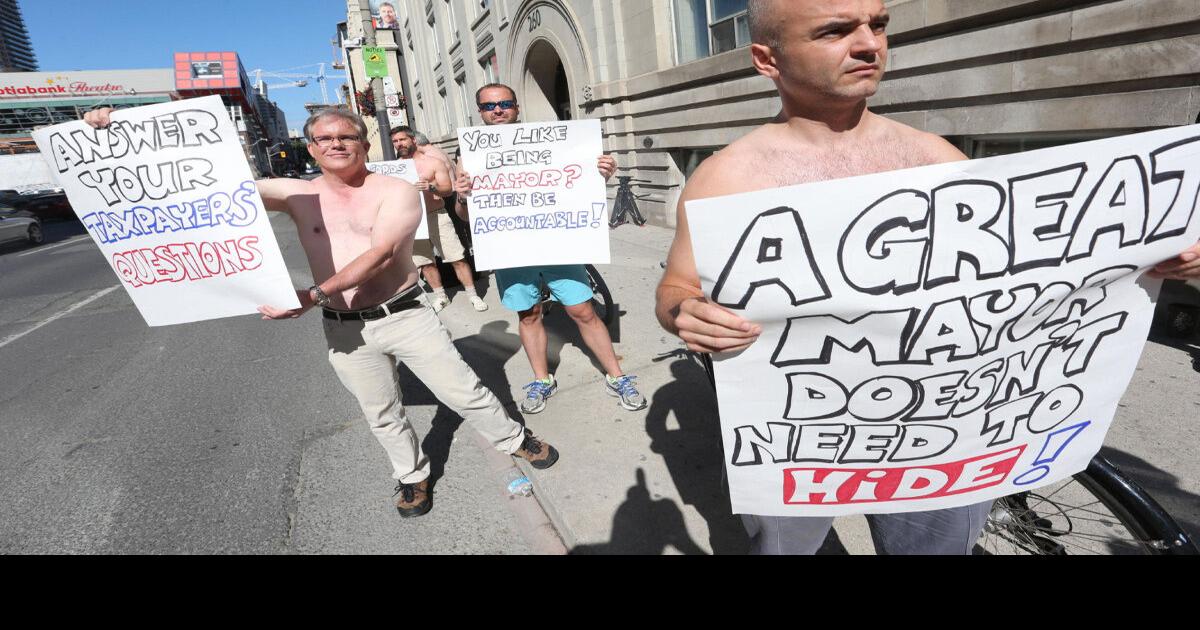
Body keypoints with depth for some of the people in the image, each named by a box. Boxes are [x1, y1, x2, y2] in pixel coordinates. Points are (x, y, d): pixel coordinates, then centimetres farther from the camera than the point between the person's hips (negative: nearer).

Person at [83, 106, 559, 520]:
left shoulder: (397, 192, -8)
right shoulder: (297, 195, 3)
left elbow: (379, 255, -21)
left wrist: (314, 294, -30)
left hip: (405, 315, -3)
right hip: (344, 330, 3)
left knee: (463, 392, 5)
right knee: (382, 415, 16)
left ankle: (515, 440, 30)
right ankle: (412, 476, 39)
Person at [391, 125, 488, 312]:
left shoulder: (434, 162, 1)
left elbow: (449, 189, -5)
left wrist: (431, 187, -24)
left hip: (437, 217, -3)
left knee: (458, 259, -4)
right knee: (425, 262, 8)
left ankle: (472, 295, 6)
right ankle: (440, 296, 23)